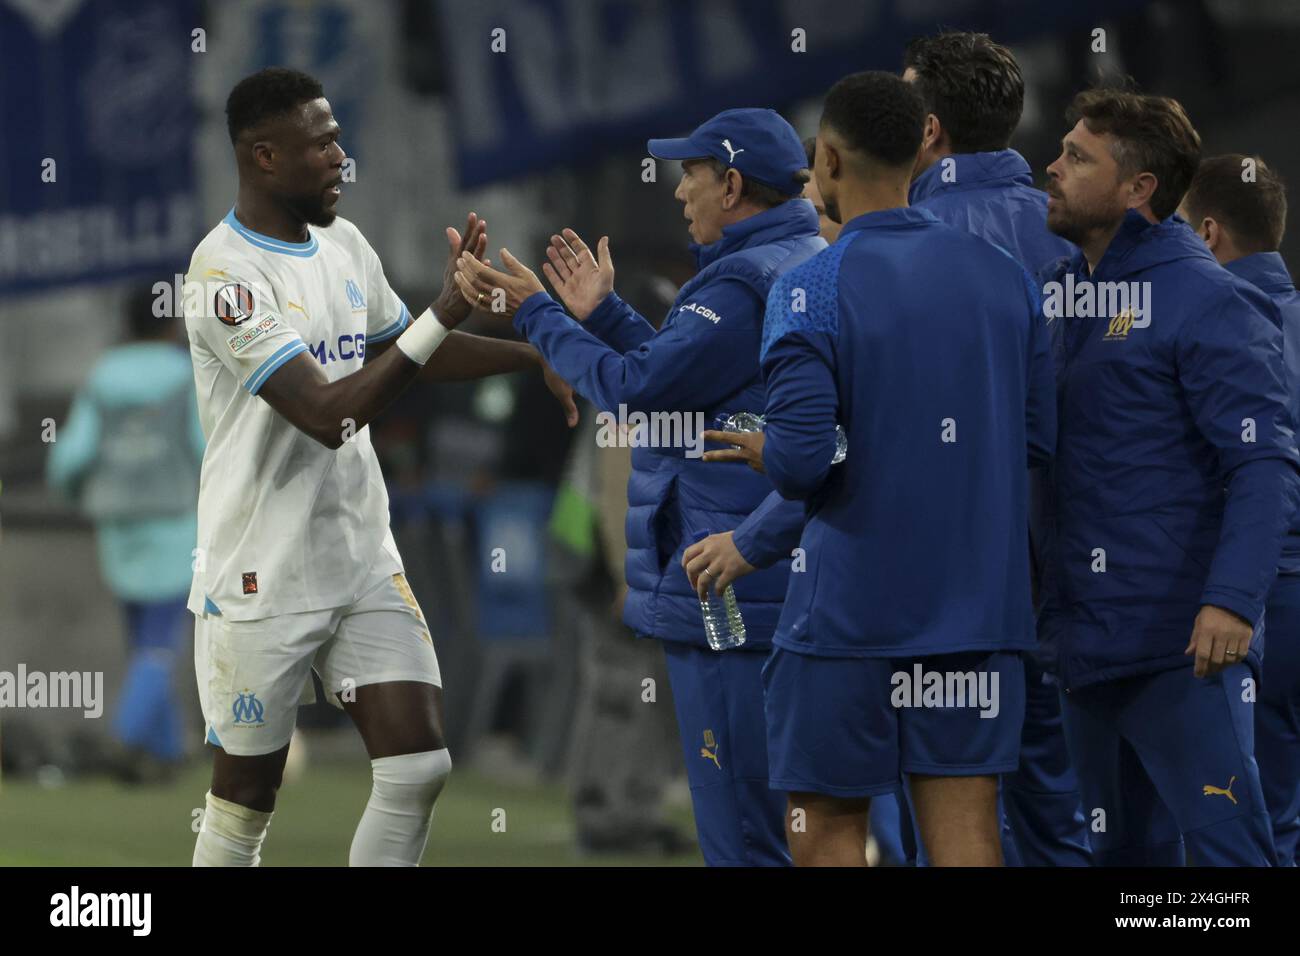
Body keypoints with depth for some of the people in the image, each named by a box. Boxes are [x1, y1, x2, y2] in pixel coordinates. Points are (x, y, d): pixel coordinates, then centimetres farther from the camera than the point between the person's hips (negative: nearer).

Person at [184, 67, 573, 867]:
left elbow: (411, 351, 25)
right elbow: (327, 414, -26)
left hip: (365, 563, 7)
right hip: (262, 581, -7)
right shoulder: (227, 275, -18)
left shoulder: (344, 246, 7)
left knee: (420, 767, -2)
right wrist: (446, 311, -27)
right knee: (248, 794, 3)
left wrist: (541, 355, 15)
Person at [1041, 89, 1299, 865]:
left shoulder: (1207, 301, -8)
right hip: (1088, 641, 8)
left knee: (1225, 841, -11)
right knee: (1126, 850, 13)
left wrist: (1232, 600, -26)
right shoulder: (1061, 296, 14)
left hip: (1182, 646, -8)